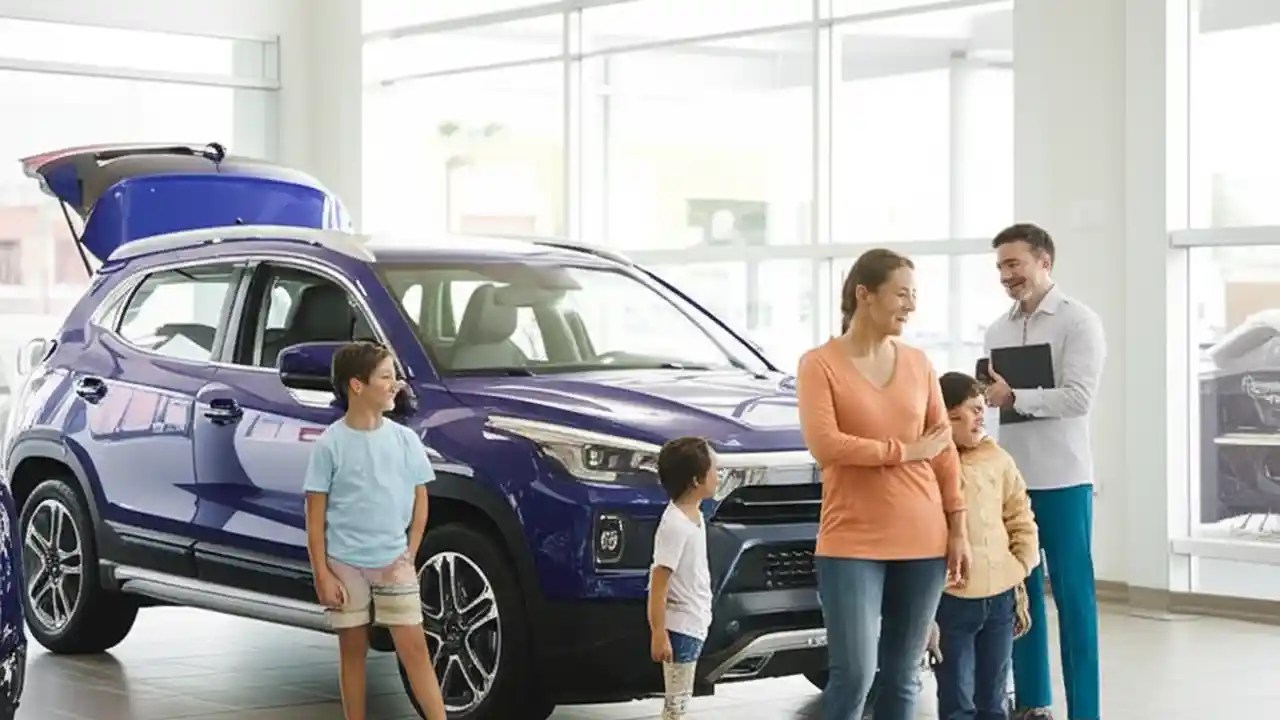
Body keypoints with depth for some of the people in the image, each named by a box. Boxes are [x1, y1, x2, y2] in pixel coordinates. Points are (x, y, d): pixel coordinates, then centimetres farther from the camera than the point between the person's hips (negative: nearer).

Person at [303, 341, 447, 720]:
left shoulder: (404, 439, 1)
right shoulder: (330, 444, -7)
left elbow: (419, 499, 10)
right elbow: (316, 514, -5)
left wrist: (409, 554, 2)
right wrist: (322, 574, -9)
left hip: (393, 563, 2)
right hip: (345, 565, -2)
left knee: (413, 646, -2)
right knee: (353, 650, 9)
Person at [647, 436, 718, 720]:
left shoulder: (695, 516, 8)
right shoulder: (674, 525, -22)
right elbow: (659, 582, -23)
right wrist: (658, 633, -24)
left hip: (695, 624, 10)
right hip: (680, 627, -10)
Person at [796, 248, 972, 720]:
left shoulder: (918, 363, 10)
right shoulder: (819, 364, -4)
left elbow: (944, 450, 12)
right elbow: (823, 445, -15)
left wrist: (958, 527, 7)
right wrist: (904, 452, -9)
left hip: (922, 542, 4)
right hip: (852, 544, -4)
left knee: (903, 677, 8)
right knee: (854, 674, -10)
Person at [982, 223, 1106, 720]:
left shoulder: (1078, 321, -5)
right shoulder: (997, 330, 14)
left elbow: (1078, 398, -14)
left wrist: (1013, 398, -17)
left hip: (1061, 478, -6)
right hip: (1009, 475, 6)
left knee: (1072, 594, -2)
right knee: (1019, 592, 10)